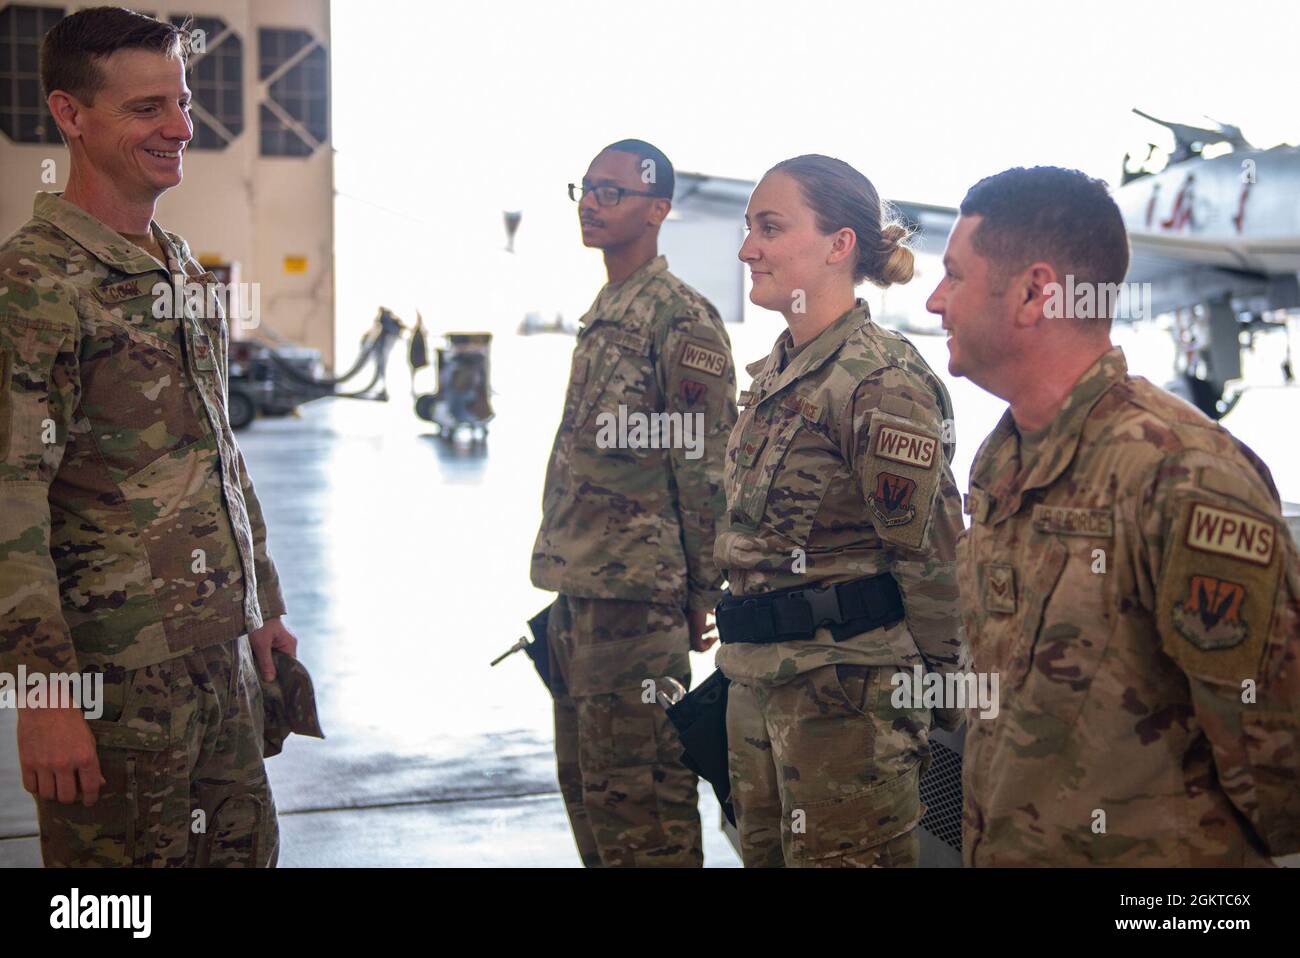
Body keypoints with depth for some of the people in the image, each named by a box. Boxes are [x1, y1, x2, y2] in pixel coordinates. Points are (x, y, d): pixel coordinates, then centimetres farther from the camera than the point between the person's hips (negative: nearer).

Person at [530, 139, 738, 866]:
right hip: (577, 589, 10)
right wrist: (565, 576, 20)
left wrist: (704, 594, -12)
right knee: (585, 782, 16)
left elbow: (706, 469, -13)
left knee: (637, 793, -4)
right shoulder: (603, 315, 17)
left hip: (636, 596, -9)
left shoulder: (682, 320, -11)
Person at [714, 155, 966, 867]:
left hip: (845, 688, -9)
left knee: (837, 858, 0)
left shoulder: (881, 380, -16)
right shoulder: (774, 374, 12)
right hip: (757, 680, 9)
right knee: (765, 853, 16)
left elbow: (930, 554, -15)